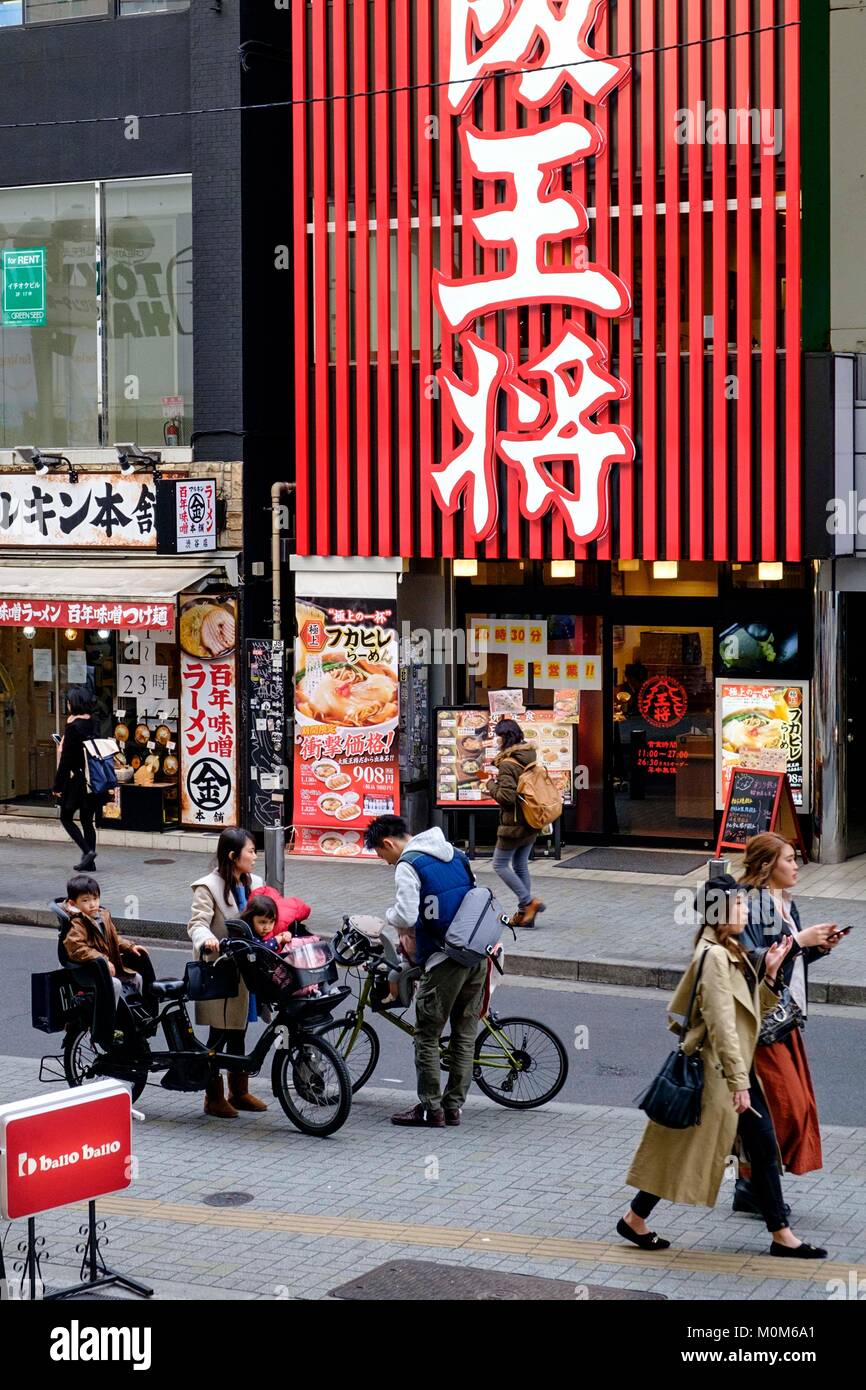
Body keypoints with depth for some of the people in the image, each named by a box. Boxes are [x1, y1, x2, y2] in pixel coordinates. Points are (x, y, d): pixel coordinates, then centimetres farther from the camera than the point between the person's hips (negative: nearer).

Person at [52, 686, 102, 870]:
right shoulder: (93, 723, 5)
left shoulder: (73, 726, -15)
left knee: (66, 817, 8)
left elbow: (66, 758, -15)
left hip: (77, 778, -6)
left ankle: (87, 850, -7)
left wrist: (57, 785, -10)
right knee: (87, 820, 13)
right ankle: (89, 861, 11)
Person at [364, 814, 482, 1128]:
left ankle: (431, 1108, 5)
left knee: (427, 1037, 3)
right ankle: (454, 1105, 15)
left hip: (444, 960, -8)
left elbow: (406, 917, -18)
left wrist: (389, 915, 4)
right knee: (465, 1035, 11)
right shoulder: (456, 855, 15)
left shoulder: (408, 865, -9)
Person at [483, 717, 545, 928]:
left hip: (514, 824, -8)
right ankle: (524, 913, 15)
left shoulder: (507, 764, -19)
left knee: (500, 864, 4)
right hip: (531, 823, 8)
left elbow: (507, 796, -25)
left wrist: (492, 785, -6)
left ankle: (528, 902, -5)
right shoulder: (530, 758, 6)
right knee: (521, 865, 15)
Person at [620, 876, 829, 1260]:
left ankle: (781, 1235, 14)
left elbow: (755, 1009, 15)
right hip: (717, 1069, -9)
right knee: (689, 1148, 1)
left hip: (739, 1066, 9)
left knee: (764, 1148, 8)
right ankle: (635, 1219, 15)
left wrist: (770, 973, 2)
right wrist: (738, 1081, -25)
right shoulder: (714, 957, -20)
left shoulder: (733, 953, 11)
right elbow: (721, 1023, -24)